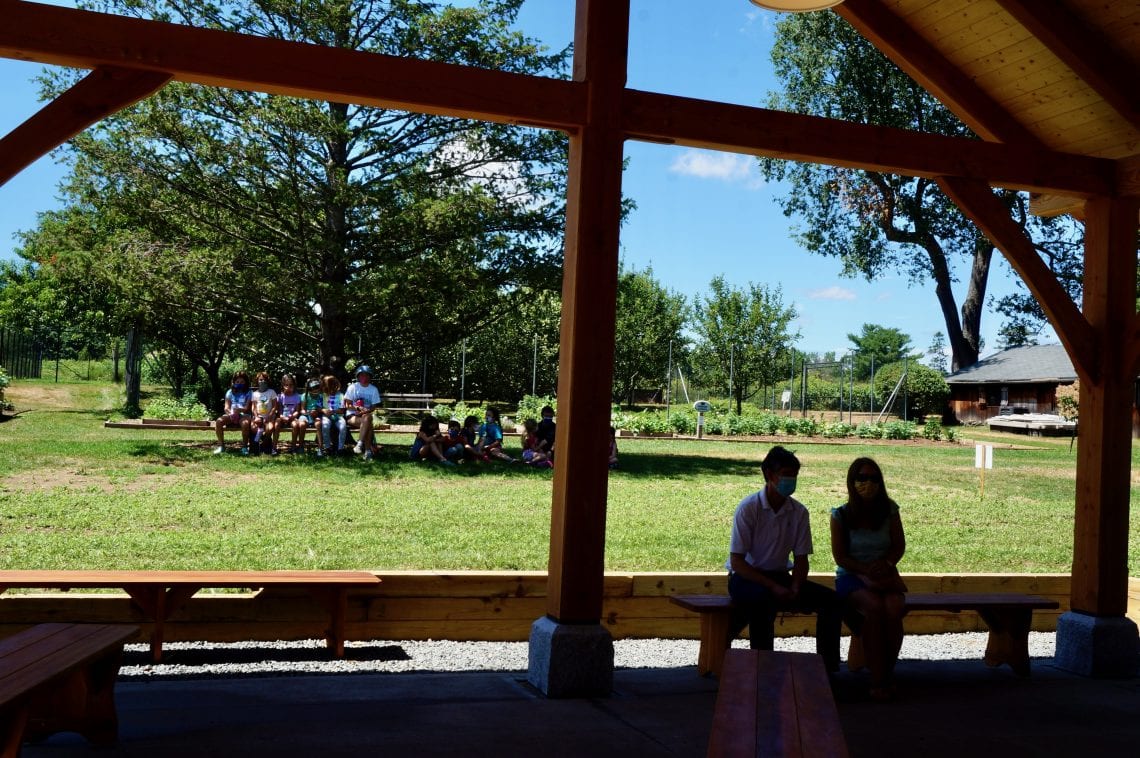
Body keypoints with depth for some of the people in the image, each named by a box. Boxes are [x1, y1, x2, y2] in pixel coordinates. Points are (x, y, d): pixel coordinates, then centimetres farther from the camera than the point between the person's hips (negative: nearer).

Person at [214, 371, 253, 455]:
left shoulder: (248, 393, 8)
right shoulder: (230, 392, 14)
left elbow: (247, 408, -4)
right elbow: (226, 408, 4)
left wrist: (239, 410, -27)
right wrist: (230, 413, -19)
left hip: (243, 415, -3)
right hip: (231, 415, 3)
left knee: (245, 423, -39)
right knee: (219, 421, -28)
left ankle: (244, 446, -22)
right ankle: (221, 445, -16)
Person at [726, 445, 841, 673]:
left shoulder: (799, 512, -1)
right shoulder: (748, 508, -15)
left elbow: (801, 559, 6)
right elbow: (736, 561, -17)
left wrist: (795, 589, -14)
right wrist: (773, 587, -24)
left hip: (779, 576, 5)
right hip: (746, 577, -5)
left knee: (829, 599, -14)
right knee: (765, 598, -39)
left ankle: (829, 667, -7)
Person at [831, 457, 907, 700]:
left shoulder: (888, 510, 5)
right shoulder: (841, 515, -3)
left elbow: (899, 546, 8)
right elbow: (840, 557, -4)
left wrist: (886, 564, -12)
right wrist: (867, 571, -18)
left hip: (884, 575, 2)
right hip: (851, 577, -2)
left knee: (894, 608, -31)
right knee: (874, 607, -33)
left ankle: (887, 674, -15)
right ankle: (877, 679, -27)